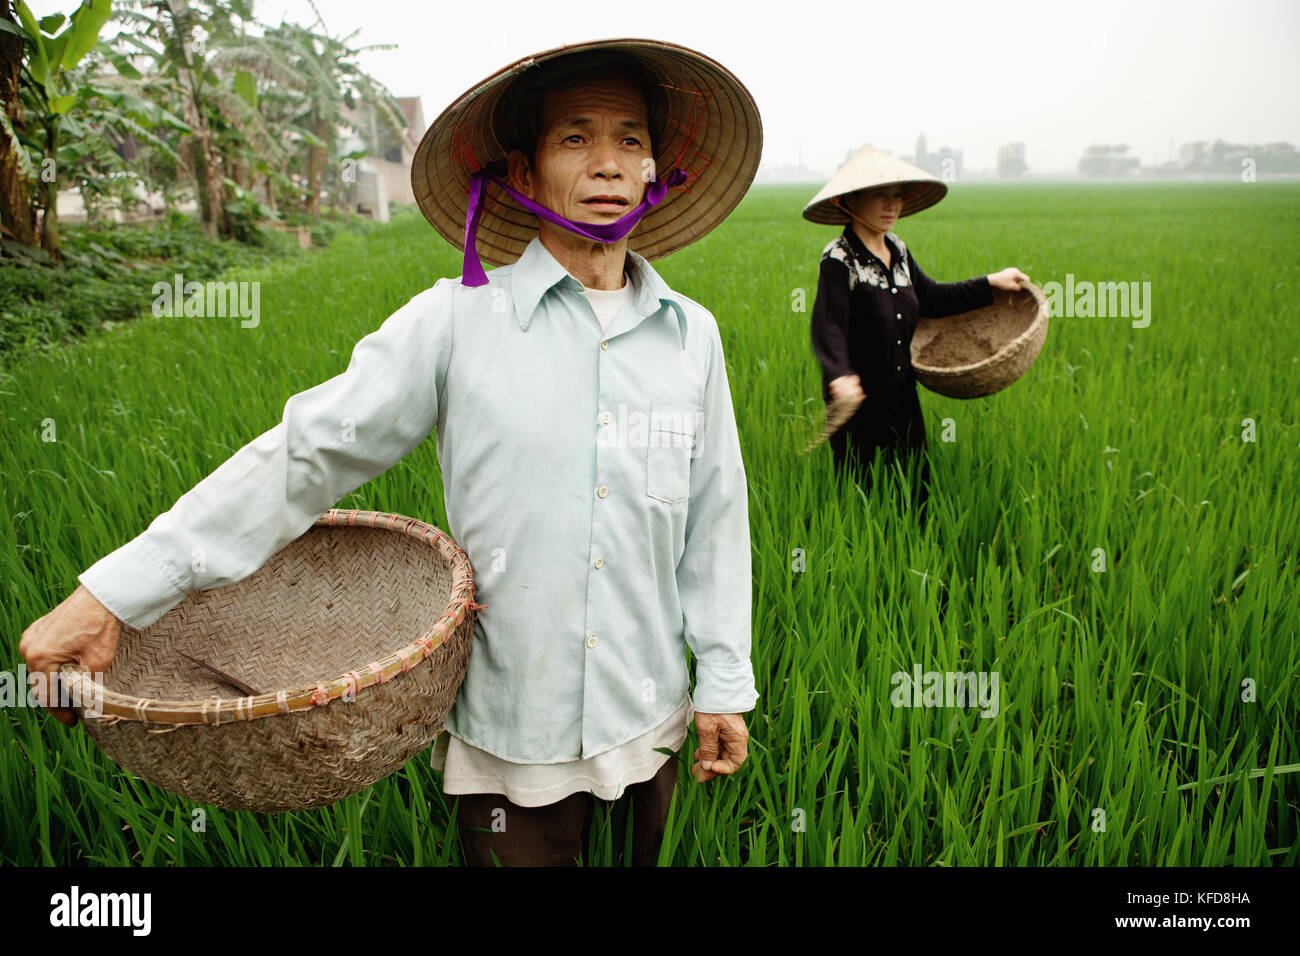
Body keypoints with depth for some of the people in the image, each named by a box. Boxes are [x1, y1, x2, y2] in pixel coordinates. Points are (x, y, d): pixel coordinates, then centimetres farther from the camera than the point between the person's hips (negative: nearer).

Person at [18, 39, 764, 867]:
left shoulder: (692, 336, 0)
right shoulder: (456, 321, -9)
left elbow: (714, 518, 6)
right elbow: (305, 454, -10)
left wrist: (726, 683, 8)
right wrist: (110, 594, -12)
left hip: (646, 719, 3)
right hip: (512, 727, -3)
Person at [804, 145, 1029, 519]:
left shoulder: (898, 251, 7)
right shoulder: (838, 259, -17)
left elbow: (929, 298, 22)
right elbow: (828, 326, -28)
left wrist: (990, 283, 23)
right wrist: (839, 376, -47)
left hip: (902, 399, 7)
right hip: (858, 401, -7)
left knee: (916, 494, 13)